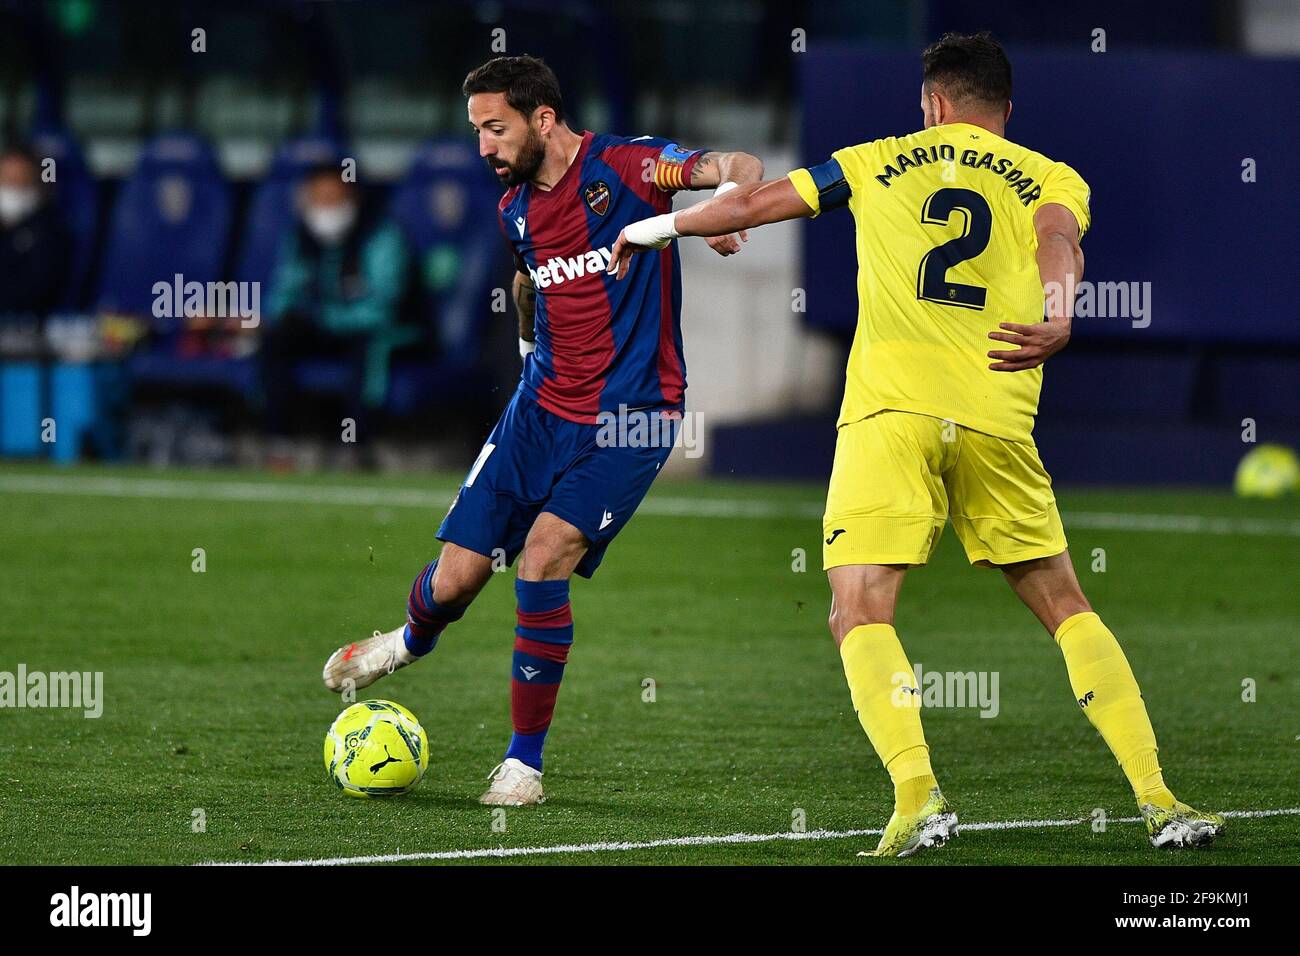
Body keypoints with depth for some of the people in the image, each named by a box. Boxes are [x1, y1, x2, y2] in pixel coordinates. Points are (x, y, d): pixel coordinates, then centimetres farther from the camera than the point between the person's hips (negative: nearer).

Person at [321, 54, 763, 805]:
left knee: (545, 554, -24)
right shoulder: (515, 210, 9)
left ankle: (525, 763, -11)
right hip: (543, 405, 6)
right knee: (455, 578, 3)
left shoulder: (622, 166, -11)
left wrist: (727, 203, -39)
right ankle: (412, 642, 43)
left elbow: (742, 168, -19)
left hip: (630, 417, -6)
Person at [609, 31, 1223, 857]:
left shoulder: (880, 163, 19)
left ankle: (917, 796, -26)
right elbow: (1058, 236, -6)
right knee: (1066, 609, 13)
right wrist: (1059, 316, -25)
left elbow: (752, 204, 24)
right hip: (997, 420, 2)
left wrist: (659, 227, 40)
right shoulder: (1052, 179, 18)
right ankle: (1157, 799, 6)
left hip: (890, 414, -2)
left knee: (861, 615, -5)